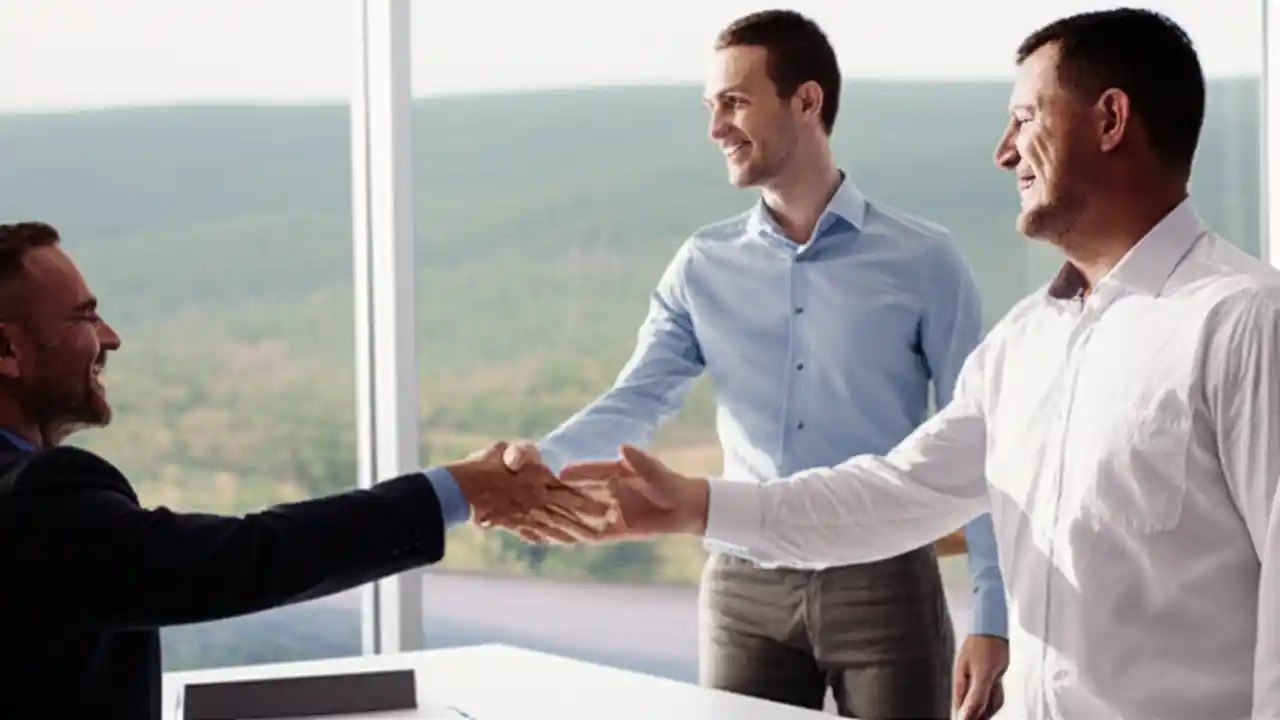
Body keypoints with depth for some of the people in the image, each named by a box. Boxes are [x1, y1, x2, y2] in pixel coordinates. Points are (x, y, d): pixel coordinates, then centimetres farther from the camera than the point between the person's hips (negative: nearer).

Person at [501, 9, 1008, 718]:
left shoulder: (921, 260, -2)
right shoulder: (703, 266, 6)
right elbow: (635, 400, -4)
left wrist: (992, 614, -8)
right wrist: (543, 460, -25)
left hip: (883, 585, -2)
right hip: (746, 590, 3)